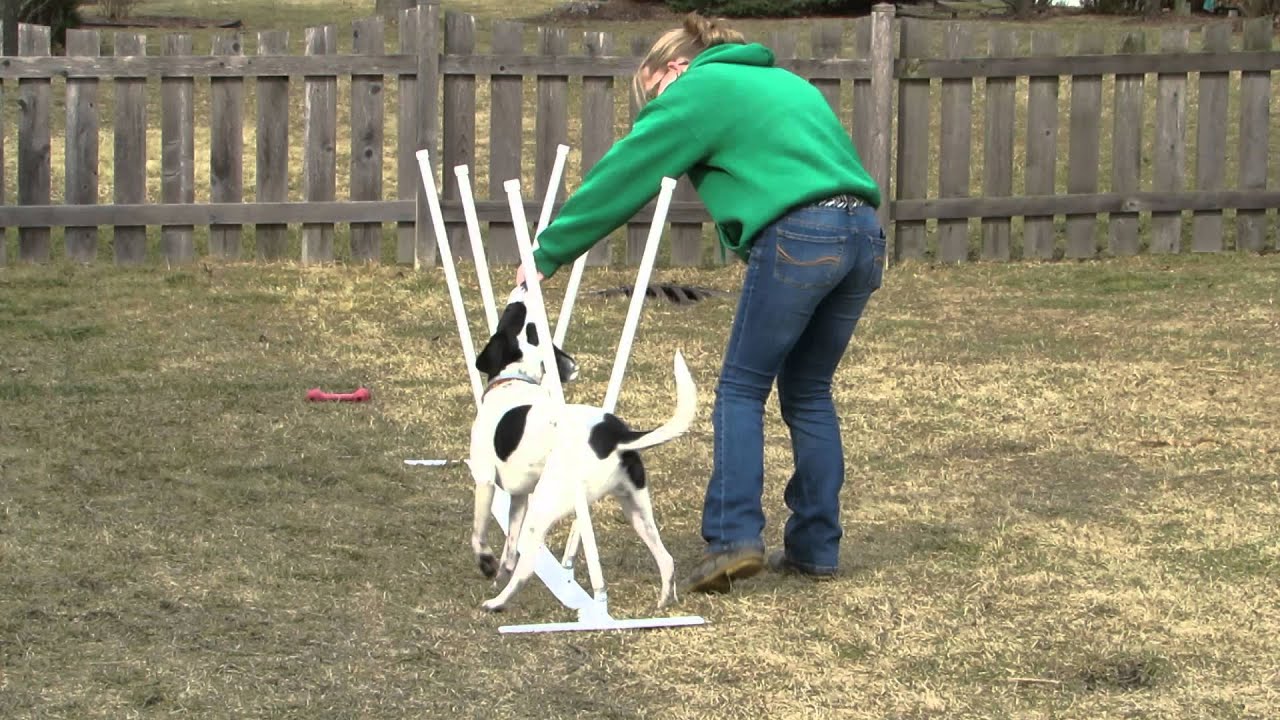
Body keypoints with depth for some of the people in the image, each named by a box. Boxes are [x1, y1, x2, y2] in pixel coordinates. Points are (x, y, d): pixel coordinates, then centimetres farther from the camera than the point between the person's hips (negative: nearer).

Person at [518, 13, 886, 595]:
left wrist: (547, 254, 14)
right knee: (809, 391, 17)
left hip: (797, 239, -7)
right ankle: (815, 547, 17)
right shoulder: (785, 82, 32)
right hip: (864, 235, 7)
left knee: (742, 388, 2)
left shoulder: (697, 91, 9)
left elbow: (621, 177, 9)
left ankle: (734, 535, -9)